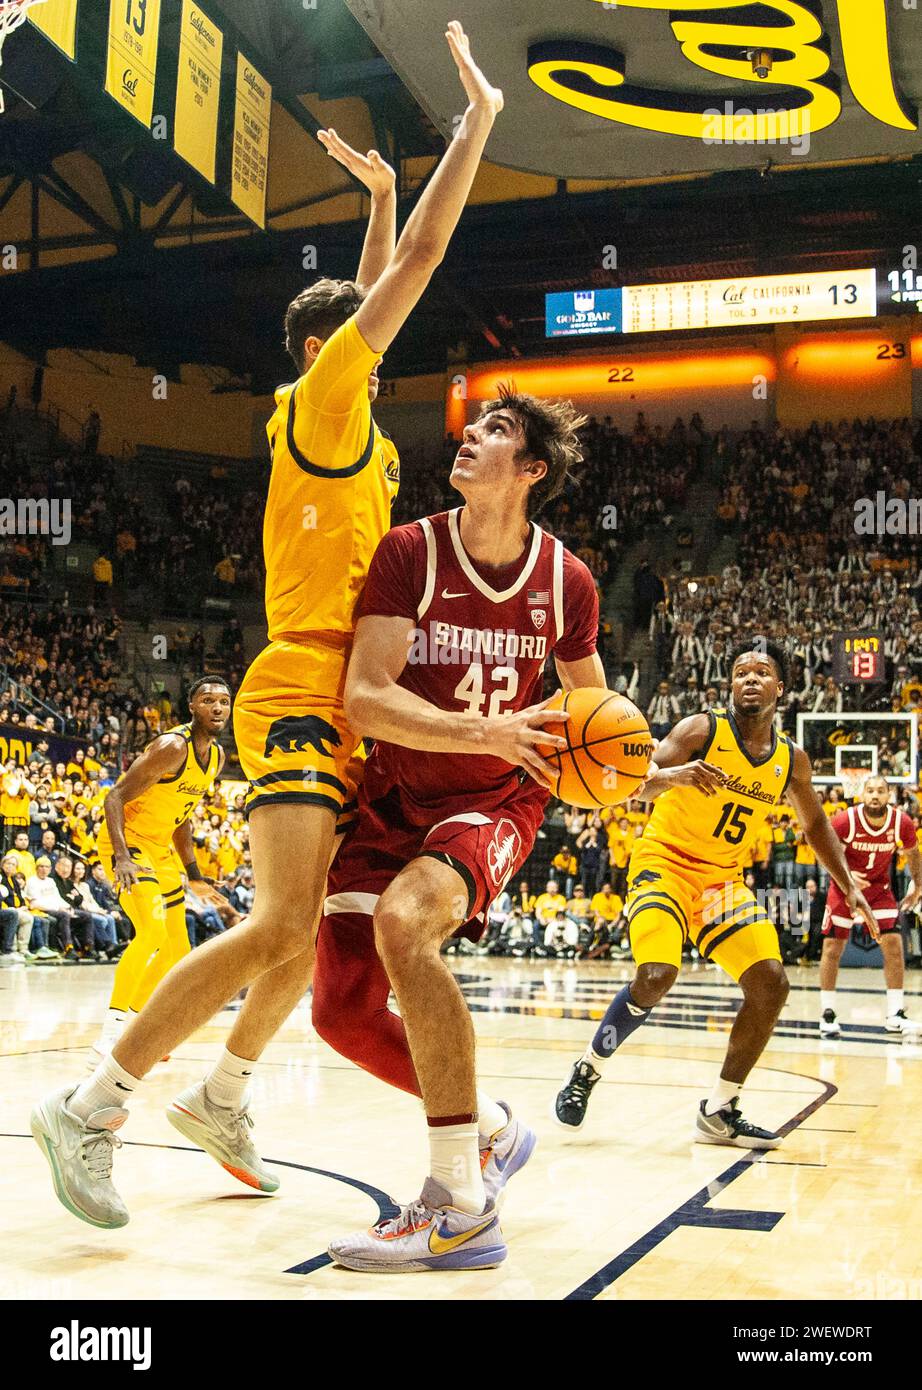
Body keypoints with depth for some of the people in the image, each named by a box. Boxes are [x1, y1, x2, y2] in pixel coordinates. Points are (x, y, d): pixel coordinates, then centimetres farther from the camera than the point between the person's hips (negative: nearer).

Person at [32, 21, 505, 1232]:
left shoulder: (353, 427, 18)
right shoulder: (318, 402, -4)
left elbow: (384, 284, 34)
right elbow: (420, 263, -5)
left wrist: (378, 194, 30)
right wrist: (477, 118, 3)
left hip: (339, 707, 10)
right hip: (300, 692, -10)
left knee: (315, 929, 11)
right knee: (285, 926, -17)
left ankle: (220, 1097, 23)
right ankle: (88, 1108, -10)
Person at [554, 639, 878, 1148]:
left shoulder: (792, 759, 1)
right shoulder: (701, 730, -14)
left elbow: (814, 824, 18)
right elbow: (639, 785, -26)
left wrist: (849, 886, 11)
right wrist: (673, 775, -48)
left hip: (724, 877, 6)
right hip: (665, 862, -5)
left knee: (771, 983, -5)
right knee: (656, 977, -25)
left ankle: (719, 1112, 8)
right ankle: (587, 1070, 0)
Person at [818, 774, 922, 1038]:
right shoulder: (845, 821, -25)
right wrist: (846, 875, -26)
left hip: (879, 887, 2)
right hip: (844, 887, -2)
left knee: (893, 944, -9)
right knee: (832, 947, -3)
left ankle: (895, 1016, 0)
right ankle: (827, 1014, 8)